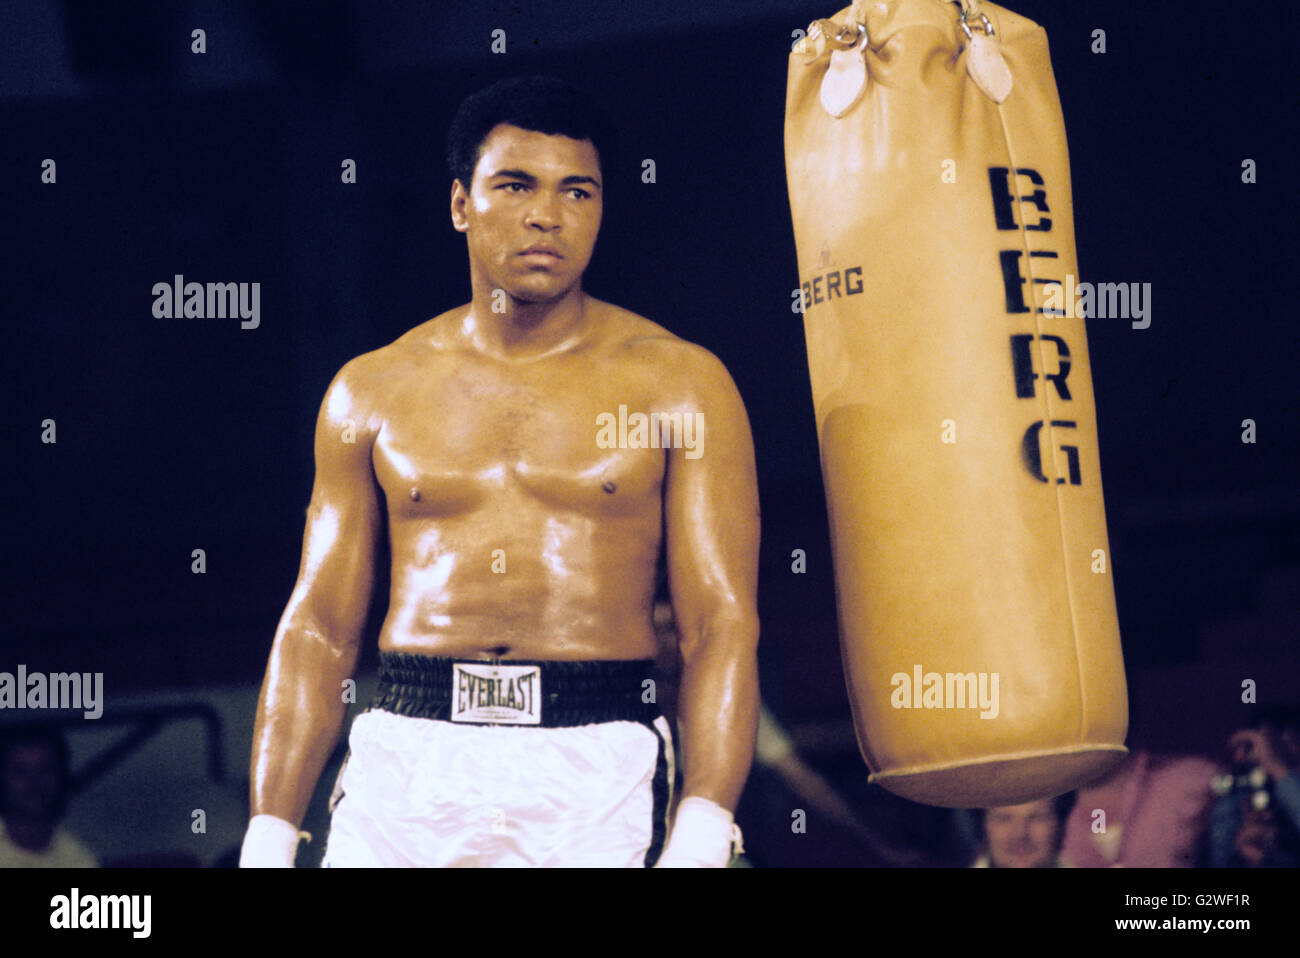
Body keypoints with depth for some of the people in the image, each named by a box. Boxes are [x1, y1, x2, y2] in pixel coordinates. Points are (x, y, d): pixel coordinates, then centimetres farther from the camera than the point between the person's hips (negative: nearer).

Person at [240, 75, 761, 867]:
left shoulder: (677, 383, 5)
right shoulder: (372, 393, 12)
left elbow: (723, 624, -1)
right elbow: (319, 628, 14)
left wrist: (701, 838, -14)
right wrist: (269, 837, 5)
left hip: (598, 775, -2)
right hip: (406, 771, 2)